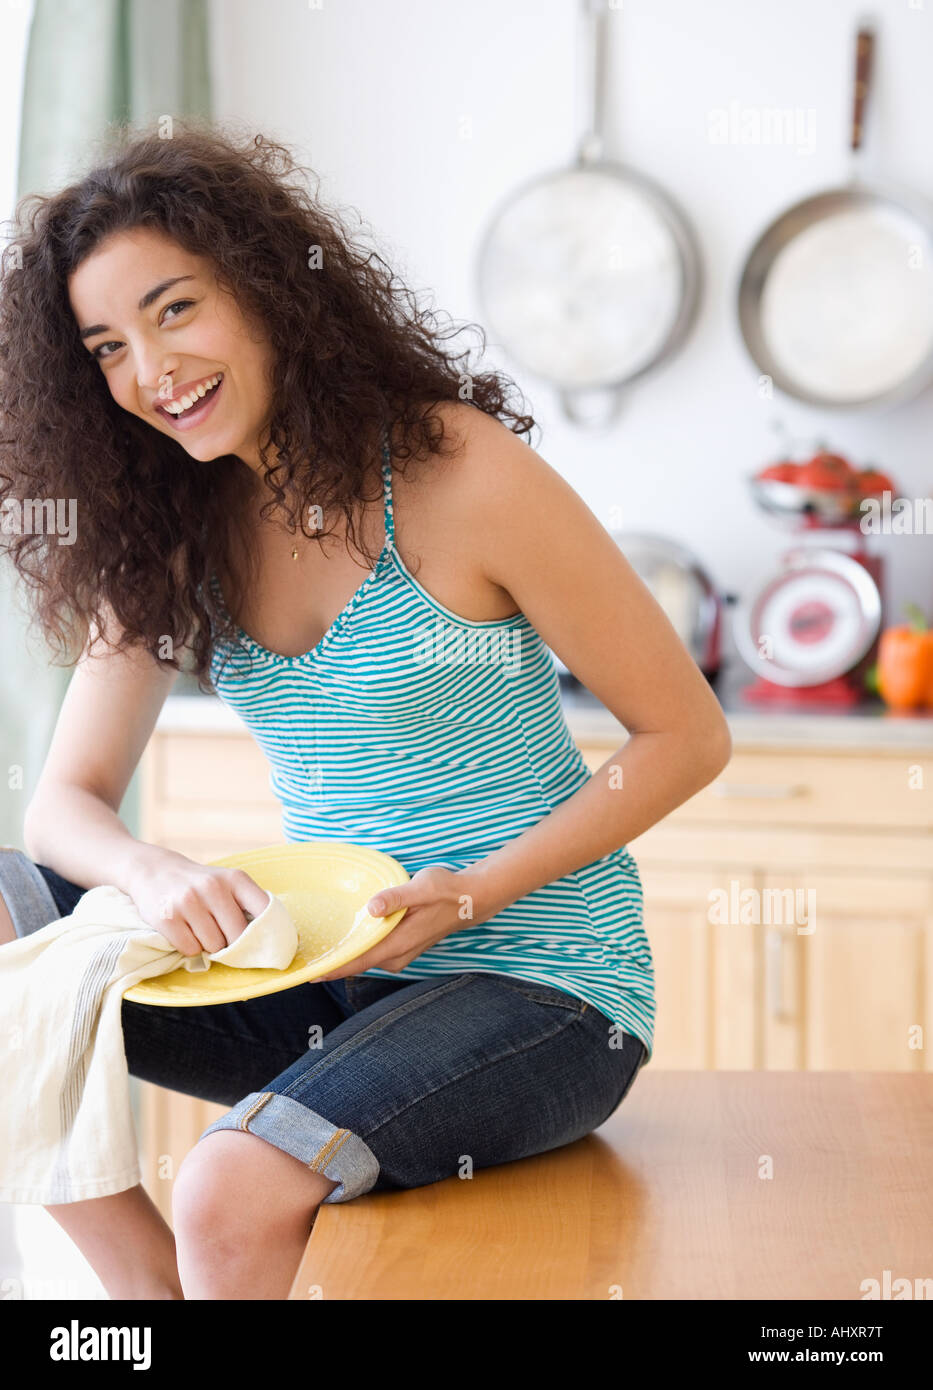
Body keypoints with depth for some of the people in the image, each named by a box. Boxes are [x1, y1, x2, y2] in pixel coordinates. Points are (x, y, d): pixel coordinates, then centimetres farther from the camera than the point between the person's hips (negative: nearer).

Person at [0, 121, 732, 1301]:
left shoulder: (457, 472, -14)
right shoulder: (174, 532, 4)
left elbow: (687, 736, -8)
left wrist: (475, 892, -18)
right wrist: (151, 874, -20)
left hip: (537, 983, -6)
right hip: (321, 977, 6)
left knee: (232, 1194, -31)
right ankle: (146, 1278, -1)